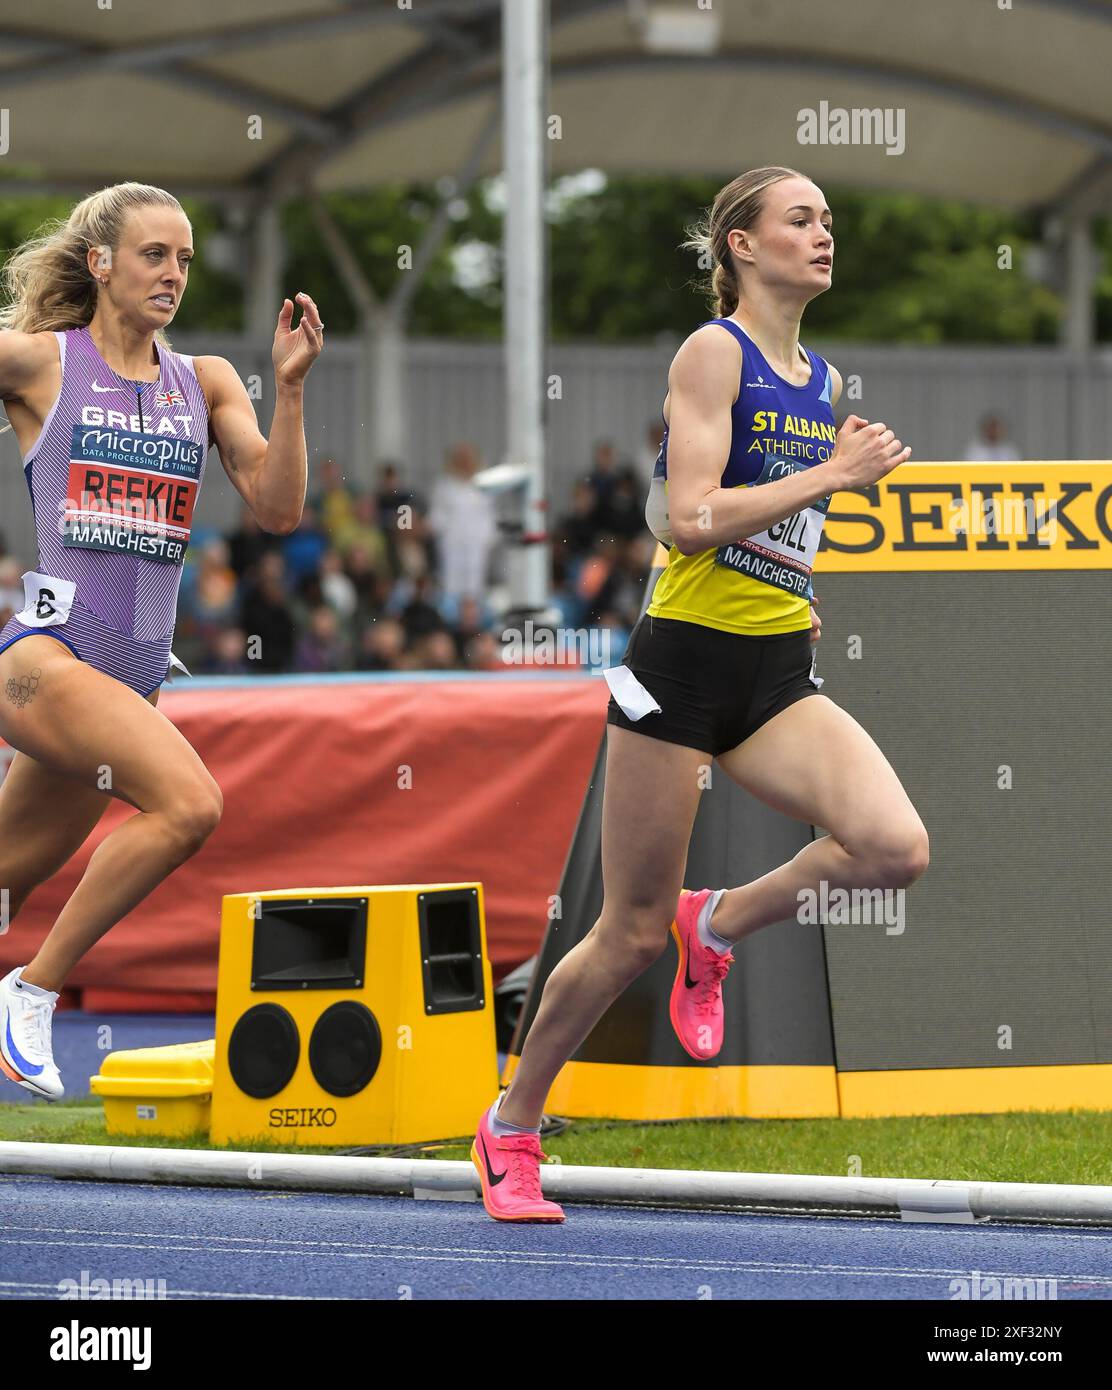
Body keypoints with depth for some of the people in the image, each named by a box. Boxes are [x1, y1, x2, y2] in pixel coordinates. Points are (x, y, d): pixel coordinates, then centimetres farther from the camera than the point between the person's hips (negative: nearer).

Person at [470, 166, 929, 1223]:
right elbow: (690, 521, -20)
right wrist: (833, 475, -19)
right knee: (632, 934, 0)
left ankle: (718, 927, 7)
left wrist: (796, 599, 15)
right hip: (685, 660, -6)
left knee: (894, 847, -20)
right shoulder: (714, 352, -9)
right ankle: (511, 1127, 21)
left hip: (780, 676, 6)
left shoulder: (821, 379, 13)